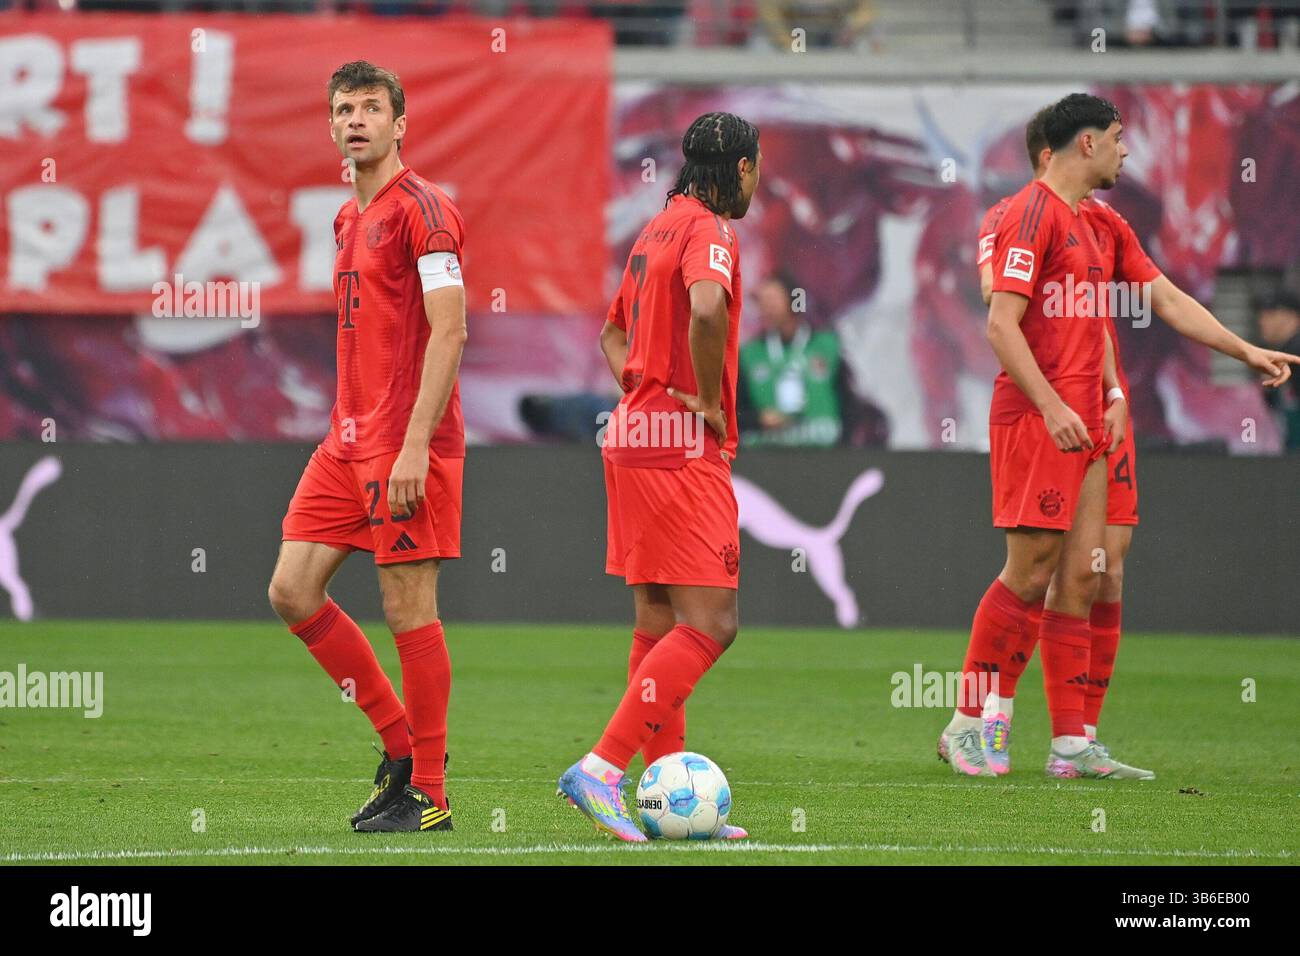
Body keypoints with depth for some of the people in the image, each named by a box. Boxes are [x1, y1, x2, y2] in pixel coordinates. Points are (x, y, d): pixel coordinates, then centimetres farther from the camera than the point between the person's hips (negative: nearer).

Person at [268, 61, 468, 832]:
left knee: (410, 608, -5)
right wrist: (357, 434, 19)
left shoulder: (422, 210, -9)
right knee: (292, 590, 4)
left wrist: (415, 445, -22)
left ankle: (428, 795, 4)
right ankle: (402, 743, 15)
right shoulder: (349, 218, 18)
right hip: (349, 441, 9)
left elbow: (448, 332, -16)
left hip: (409, 444, -9)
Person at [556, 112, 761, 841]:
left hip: (635, 435, 10)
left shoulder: (660, 229, 18)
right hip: (685, 449, -10)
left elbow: (614, 332, 29)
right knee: (710, 624, -10)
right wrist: (710, 402, -19)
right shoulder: (710, 231, -11)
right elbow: (706, 308, -32)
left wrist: (643, 386, 13)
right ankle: (601, 770, -16)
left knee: (659, 624, 10)